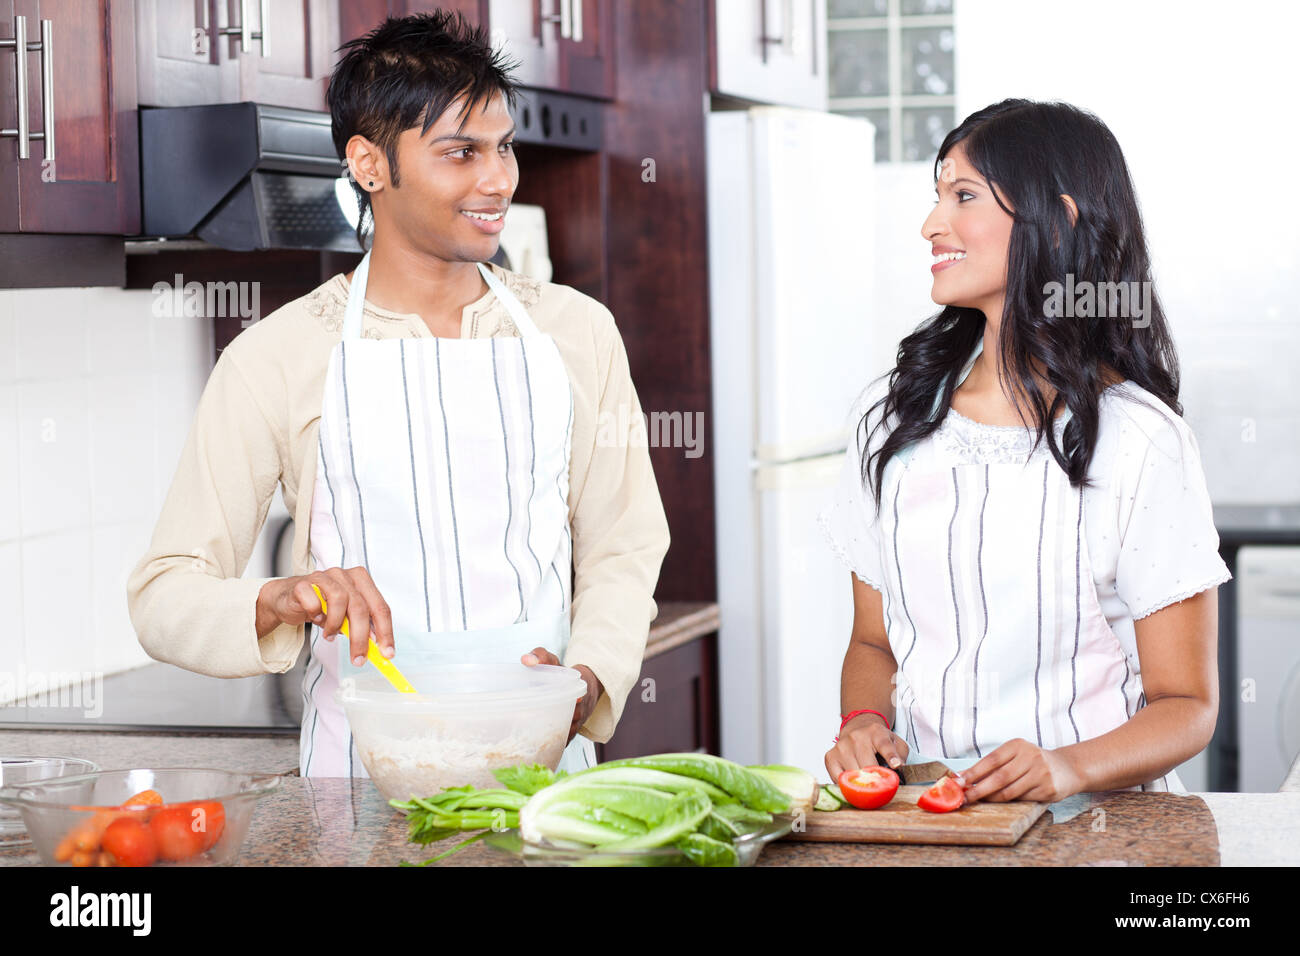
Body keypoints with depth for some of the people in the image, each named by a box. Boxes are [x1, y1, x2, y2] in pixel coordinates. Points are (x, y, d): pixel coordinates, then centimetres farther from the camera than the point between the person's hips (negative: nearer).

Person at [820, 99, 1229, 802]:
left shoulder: (1139, 439, -5)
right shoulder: (891, 413, 10)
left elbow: (1187, 704, -3)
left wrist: (1068, 767, -21)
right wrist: (863, 720, -4)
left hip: (1087, 823, -4)